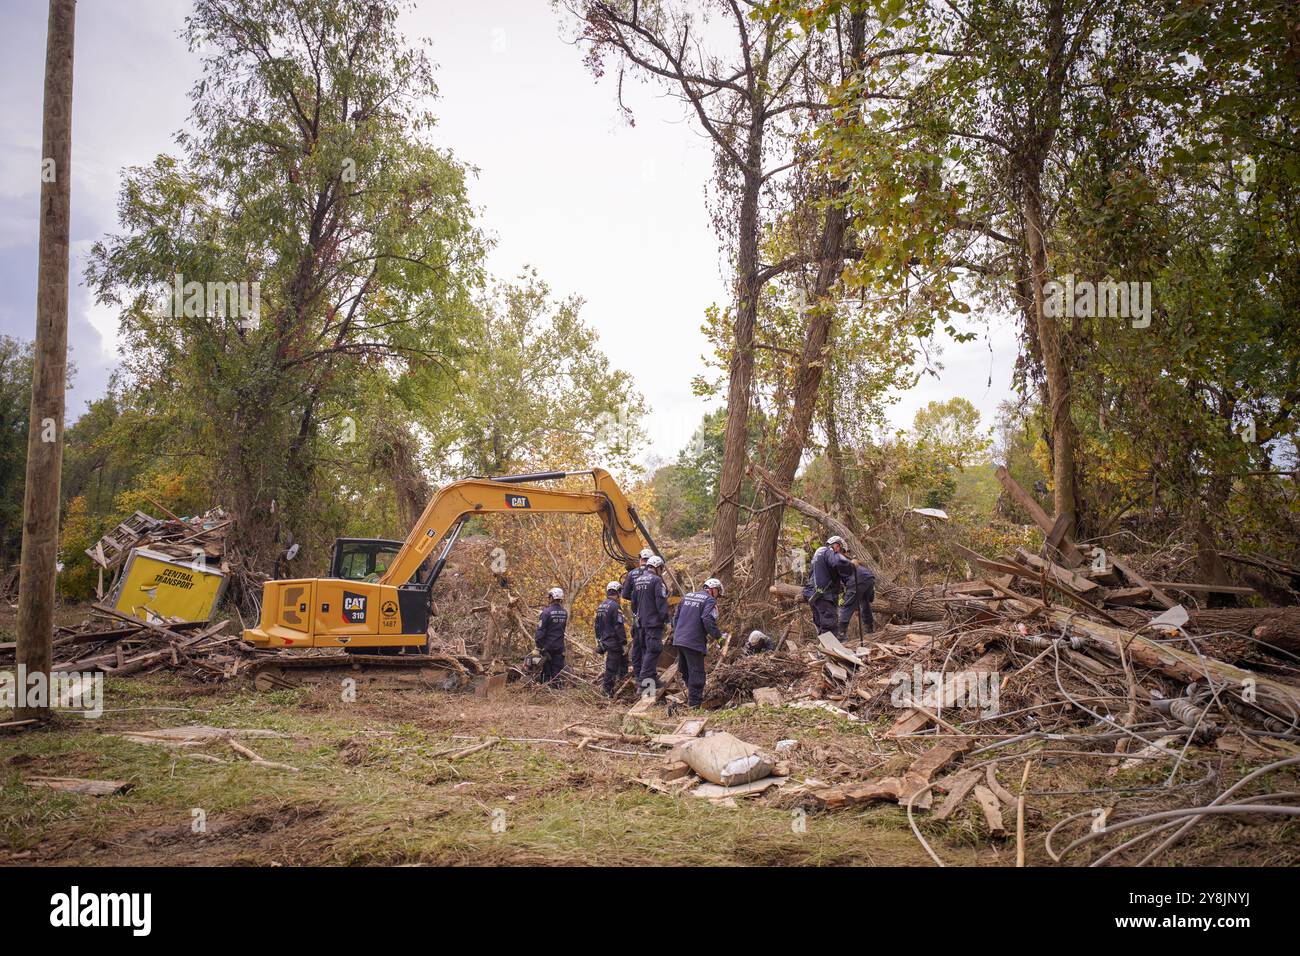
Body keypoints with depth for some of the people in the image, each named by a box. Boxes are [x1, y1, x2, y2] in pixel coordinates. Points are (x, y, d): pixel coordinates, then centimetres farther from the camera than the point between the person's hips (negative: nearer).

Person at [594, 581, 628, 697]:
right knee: (611, 666, -1)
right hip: (614, 642, -8)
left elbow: (597, 625, 17)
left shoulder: (600, 606, 10)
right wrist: (624, 644, -17)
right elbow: (619, 627, -21)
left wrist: (598, 641, 25)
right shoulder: (615, 606, -18)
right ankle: (608, 690, 3)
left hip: (604, 642, 9)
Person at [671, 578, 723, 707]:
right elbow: (708, 620, -21)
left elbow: (676, 617, 21)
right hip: (694, 642, -8)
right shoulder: (710, 601, -6)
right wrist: (717, 635, -9)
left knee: (685, 670, 19)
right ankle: (694, 702, 3)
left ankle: (691, 695, 31)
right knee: (696, 672, 0)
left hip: (678, 640, 8)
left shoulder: (687, 596, 18)